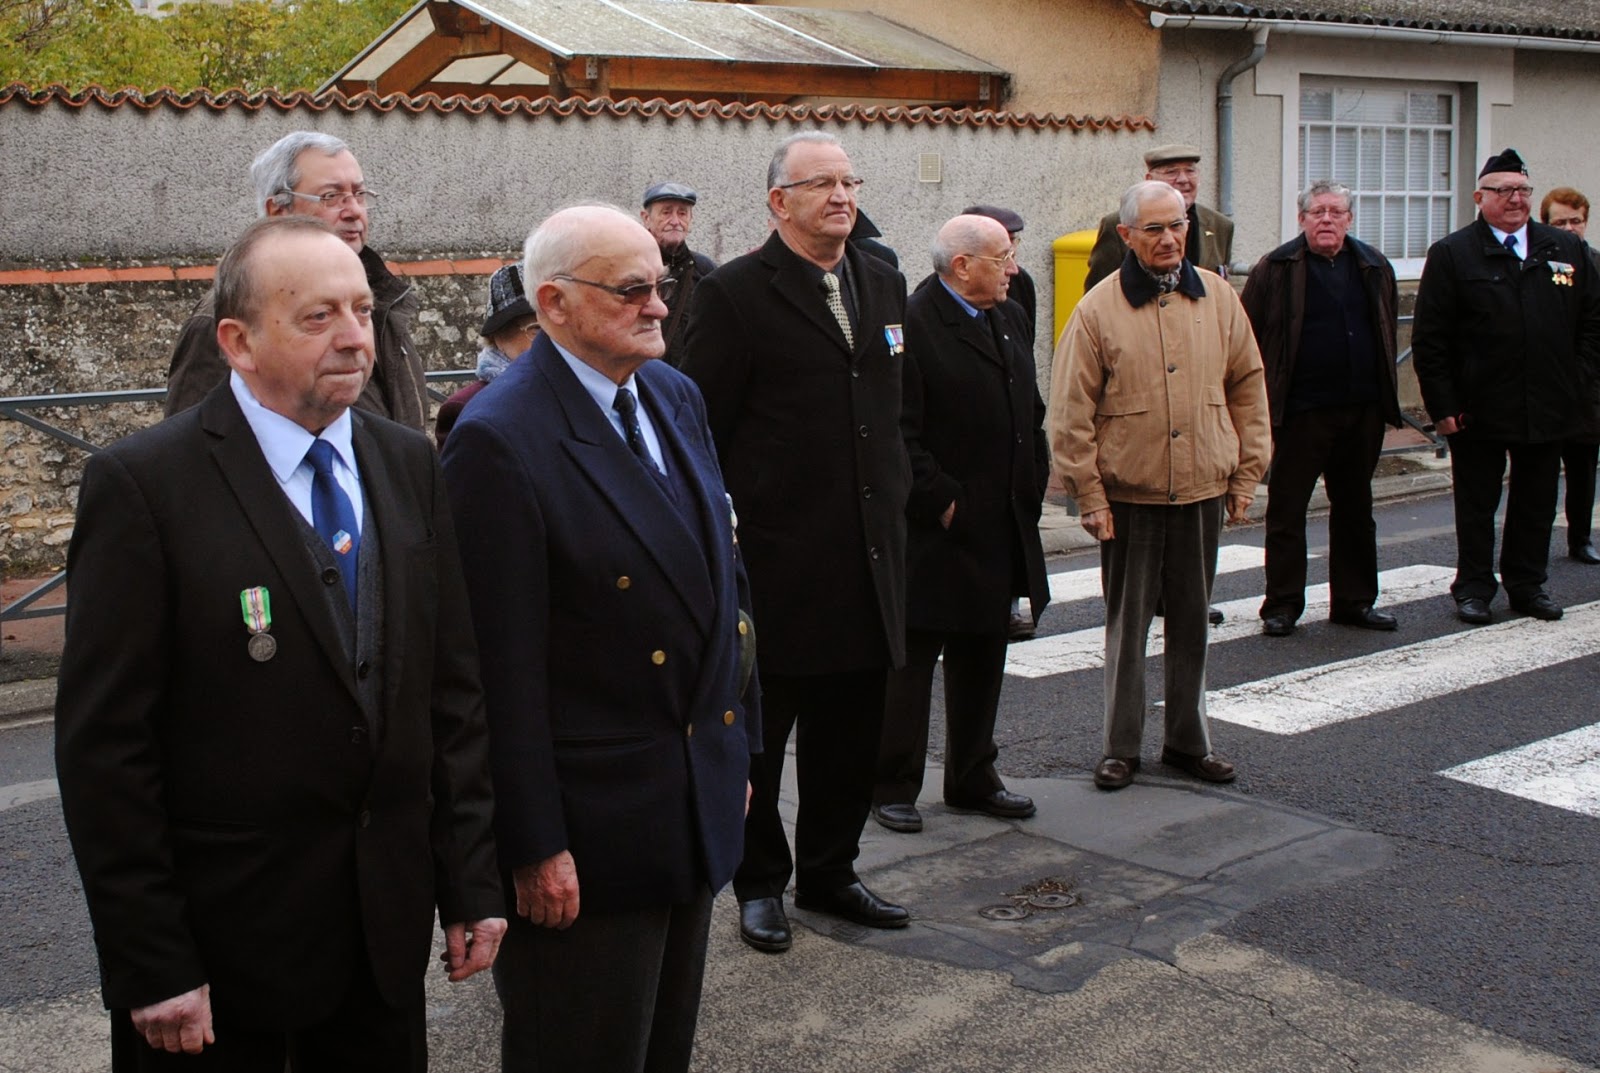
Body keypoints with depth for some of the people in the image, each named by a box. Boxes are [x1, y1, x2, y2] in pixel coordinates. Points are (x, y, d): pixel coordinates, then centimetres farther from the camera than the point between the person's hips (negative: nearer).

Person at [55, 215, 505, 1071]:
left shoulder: (408, 466, 5)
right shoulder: (143, 484, -12)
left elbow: (452, 688, 7)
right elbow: (103, 744, -13)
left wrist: (470, 881, 5)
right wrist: (150, 963, -13)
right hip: (220, 937, -5)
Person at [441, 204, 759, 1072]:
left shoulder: (676, 396, 7)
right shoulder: (500, 439, -18)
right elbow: (504, 665, -19)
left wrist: (737, 742, 15)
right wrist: (534, 845, -17)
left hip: (698, 798, 8)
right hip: (588, 823, -8)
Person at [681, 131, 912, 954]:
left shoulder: (884, 285, 12)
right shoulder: (736, 292, -9)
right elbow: (702, 428, -8)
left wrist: (896, 499, 13)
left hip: (866, 558, 6)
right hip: (777, 557, -6)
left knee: (848, 732, 15)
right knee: (757, 732, 8)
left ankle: (828, 871, 32)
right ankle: (760, 884, 24)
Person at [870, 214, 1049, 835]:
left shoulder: (1009, 318, 12)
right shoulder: (912, 325, -15)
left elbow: (1031, 411, 20)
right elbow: (900, 434, -19)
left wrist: (1034, 481, 11)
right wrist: (939, 501, -17)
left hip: (1000, 528, 8)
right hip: (937, 529, -8)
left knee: (982, 661, 16)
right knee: (911, 661, 2)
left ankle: (973, 782, 28)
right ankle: (893, 788, 13)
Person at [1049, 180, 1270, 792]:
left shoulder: (1217, 297, 4)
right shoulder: (1099, 310, -5)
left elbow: (1248, 388, 10)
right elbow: (1071, 413, -5)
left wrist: (1246, 474, 6)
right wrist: (1089, 496, -8)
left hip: (1203, 491, 3)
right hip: (1128, 495, -3)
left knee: (1192, 625, 12)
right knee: (1126, 626, 7)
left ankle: (1188, 741, 25)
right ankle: (1121, 747, 18)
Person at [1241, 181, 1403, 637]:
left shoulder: (1374, 268, 10)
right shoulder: (1276, 270, -4)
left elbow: (1388, 332, 18)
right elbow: (1249, 338, -4)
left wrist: (1384, 394, 13)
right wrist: (1260, 399, -8)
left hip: (1362, 411, 5)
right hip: (1300, 412, -4)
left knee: (1355, 509, 13)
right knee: (1286, 511, 0)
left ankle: (1354, 601, 23)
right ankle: (1281, 605, 8)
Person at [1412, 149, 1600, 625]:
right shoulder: (1452, 254, -4)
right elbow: (1428, 339, -6)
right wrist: (1442, 405, -10)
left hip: (1549, 407, 3)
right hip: (1479, 408, -3)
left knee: (1536, 503, 12)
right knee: (1476, 505, 6)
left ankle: (1528, 584, 24)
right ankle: (1473, 587, 17)